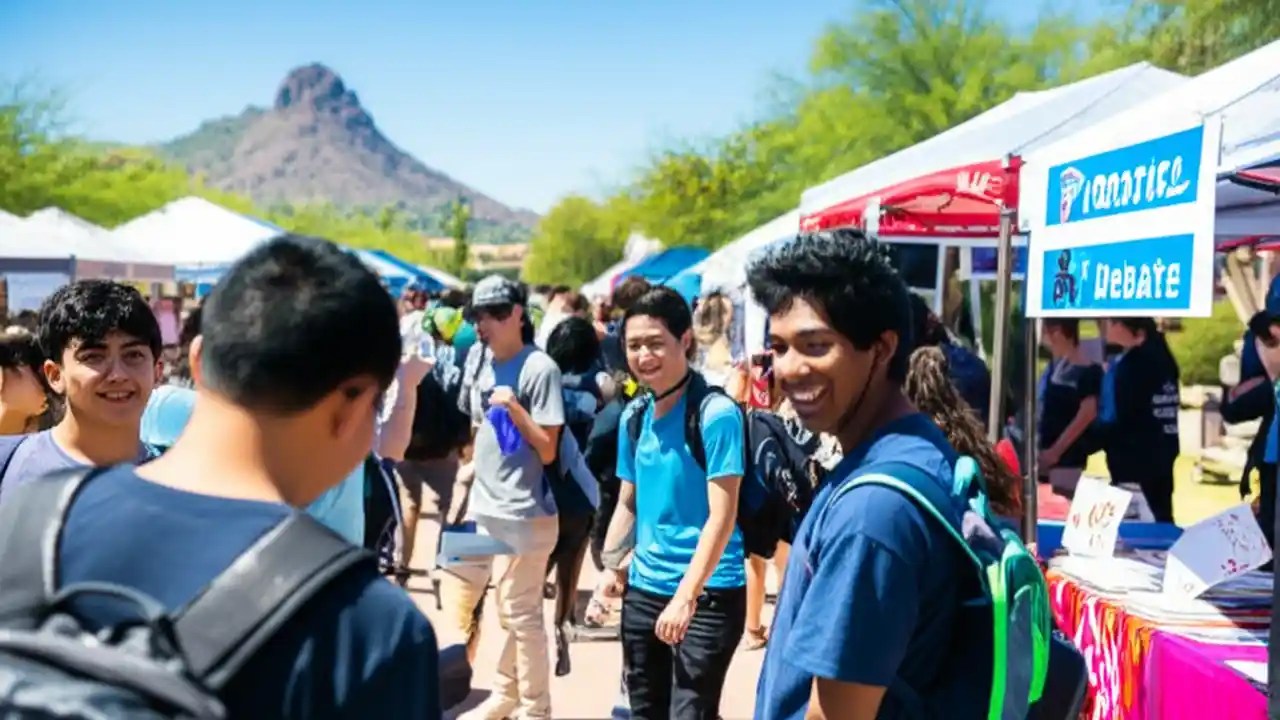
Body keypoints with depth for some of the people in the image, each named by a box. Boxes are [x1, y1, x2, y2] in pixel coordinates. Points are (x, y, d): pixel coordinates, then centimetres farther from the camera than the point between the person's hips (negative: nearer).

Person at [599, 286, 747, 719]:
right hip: (643, 590, 7)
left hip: (707, 594, -7)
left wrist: (686, 596, -23)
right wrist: (609, 570, 6)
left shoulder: (716, 414, -14)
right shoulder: (633, 416, 5)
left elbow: (722, 517, -18)